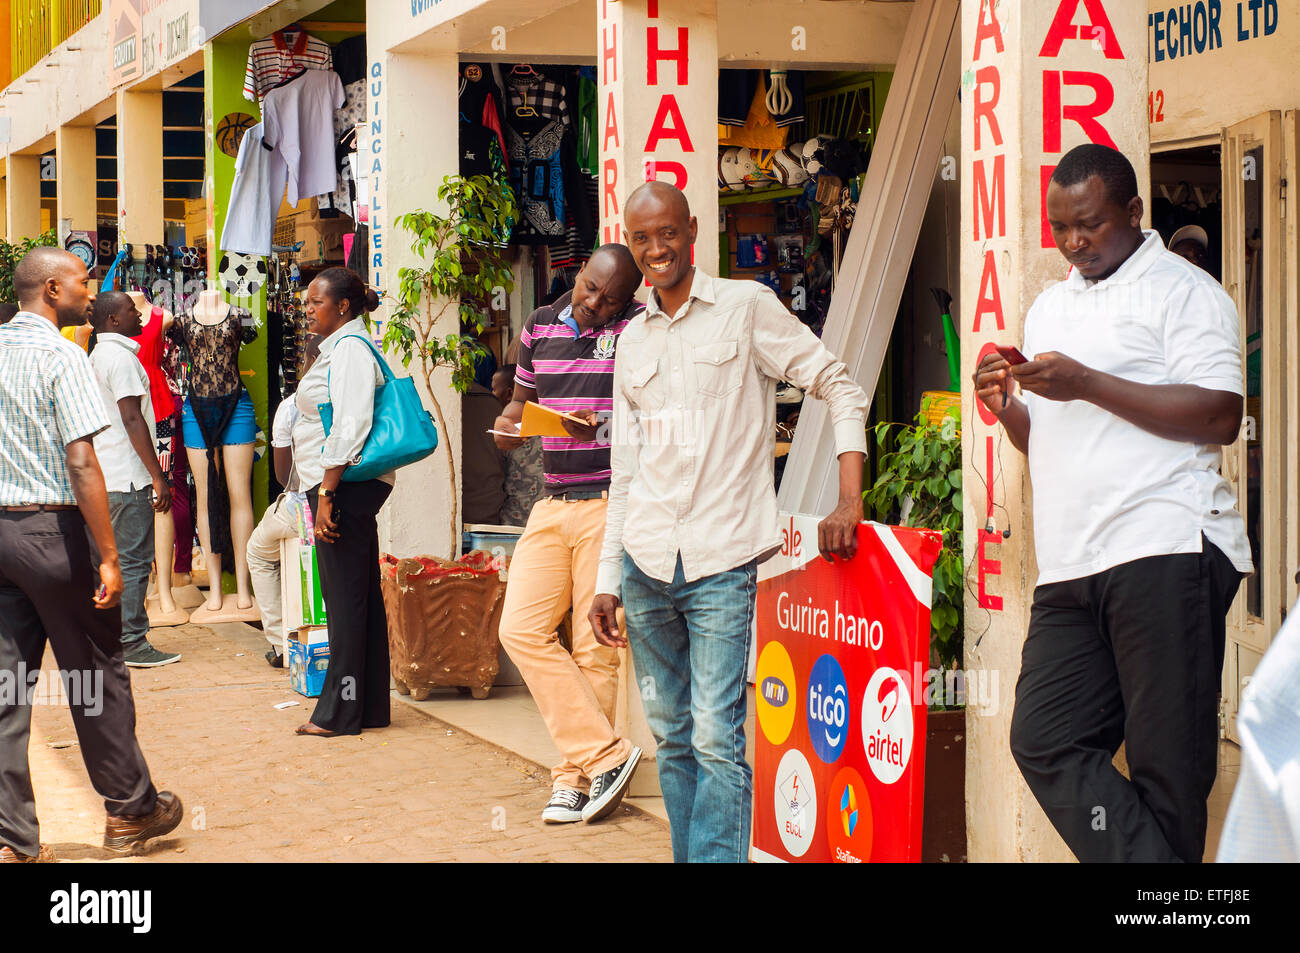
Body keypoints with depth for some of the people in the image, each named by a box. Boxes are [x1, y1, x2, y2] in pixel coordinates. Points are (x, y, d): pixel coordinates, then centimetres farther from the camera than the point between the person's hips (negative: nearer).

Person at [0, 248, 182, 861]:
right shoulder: (60, 356, -12)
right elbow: (81, 464, -19)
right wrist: (108, 556, -18)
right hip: (52, 529, -6)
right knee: (97, 673, 8)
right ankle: (130, 810, 21)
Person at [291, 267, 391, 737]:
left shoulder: (350, 349, -13)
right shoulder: (338, 347, 20)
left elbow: (350, 428, -21)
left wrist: (326, 493, -22)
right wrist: (323, 493, 23)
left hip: (347, 485, -10)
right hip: (343, 488, 10)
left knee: (346, 600, -6)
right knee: (360, 597, 11)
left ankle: (340, 712, -1)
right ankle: (370, 707, 16)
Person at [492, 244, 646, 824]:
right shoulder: (540, 327, 12)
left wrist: (602, 426, -23)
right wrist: (509, 423, 0)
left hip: (611, 504, -6)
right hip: (553, 504, 6)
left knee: (595, 646, -2)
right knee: (521, 629, -5)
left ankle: (575, 776, 9)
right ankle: (604, 754, 0)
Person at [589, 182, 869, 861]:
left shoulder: (746, 307, -1)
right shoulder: (632, 340, 15)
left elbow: (841, 389, -1)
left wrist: (849, 502, -11)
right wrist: (607, 579, 11)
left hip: (721, 561, -5)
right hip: (645, 564, 5)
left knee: (716, 738, -12)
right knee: (671, 735, 10)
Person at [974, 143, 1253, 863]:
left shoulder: (1182, 288, 2)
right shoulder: (1049, 308, 25)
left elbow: (1220, 417, -10)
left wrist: (1089, 385, -13)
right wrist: (1007, 405, 9)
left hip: (1166, 553, -7)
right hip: (1071, 564, 7)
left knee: (1166, 761, -7)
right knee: (1045, 740, -6)